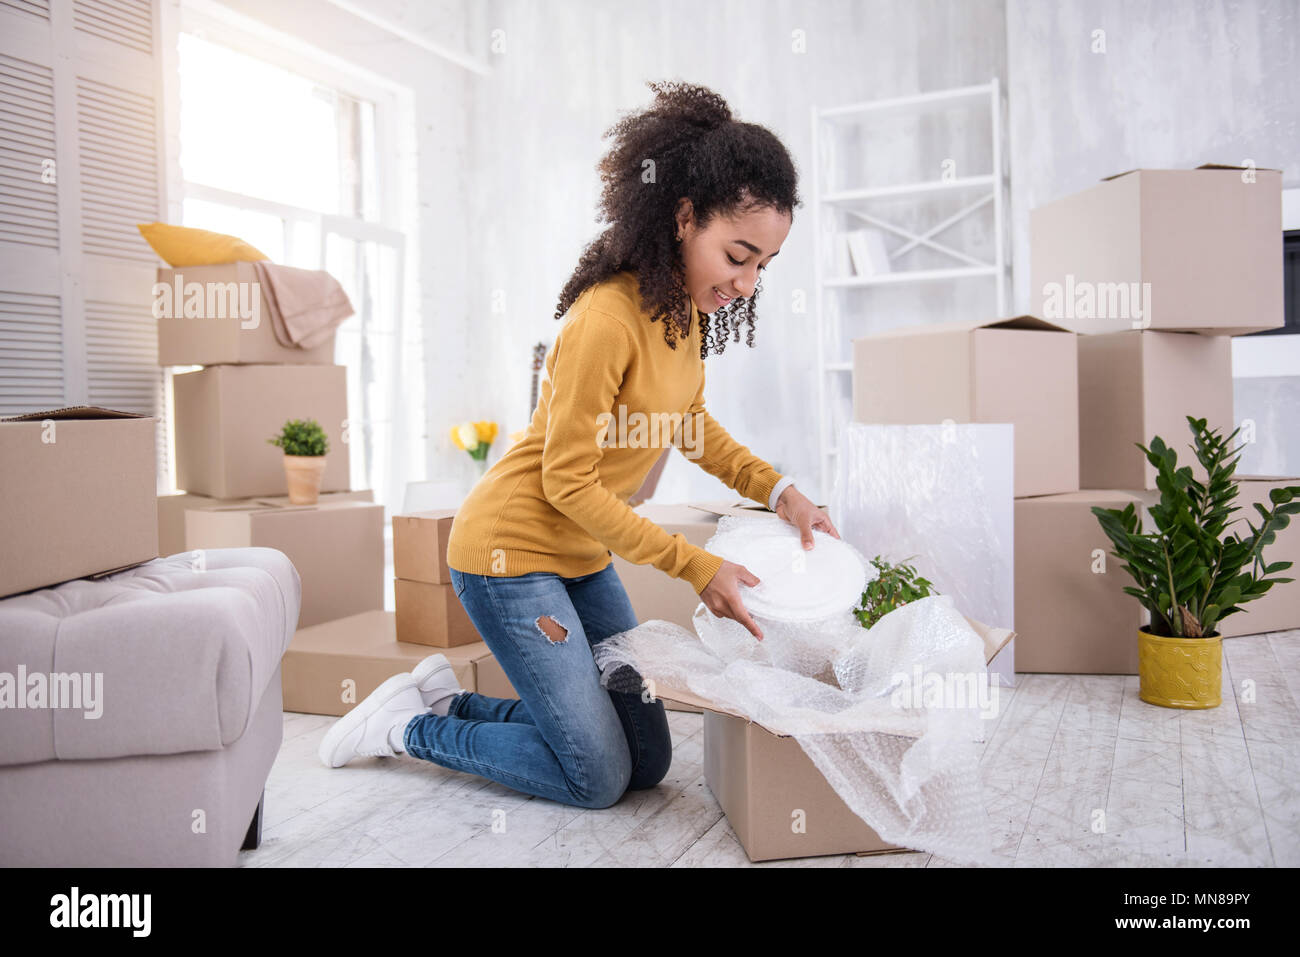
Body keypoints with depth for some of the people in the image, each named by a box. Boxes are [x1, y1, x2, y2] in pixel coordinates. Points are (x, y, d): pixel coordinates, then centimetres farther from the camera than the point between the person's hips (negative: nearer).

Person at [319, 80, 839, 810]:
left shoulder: (684, 305, 1)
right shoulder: (607, 319, -26)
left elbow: (690, 421, 16)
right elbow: (570, 483, -21)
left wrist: (777, 490, 2)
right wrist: (695, 565, -20)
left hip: (583, 554, 9)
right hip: (512, 551, -9)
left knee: (648, 763, 10)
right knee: (598, 779, -2)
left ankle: (449, 699, 21)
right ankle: (409, 724, 15)